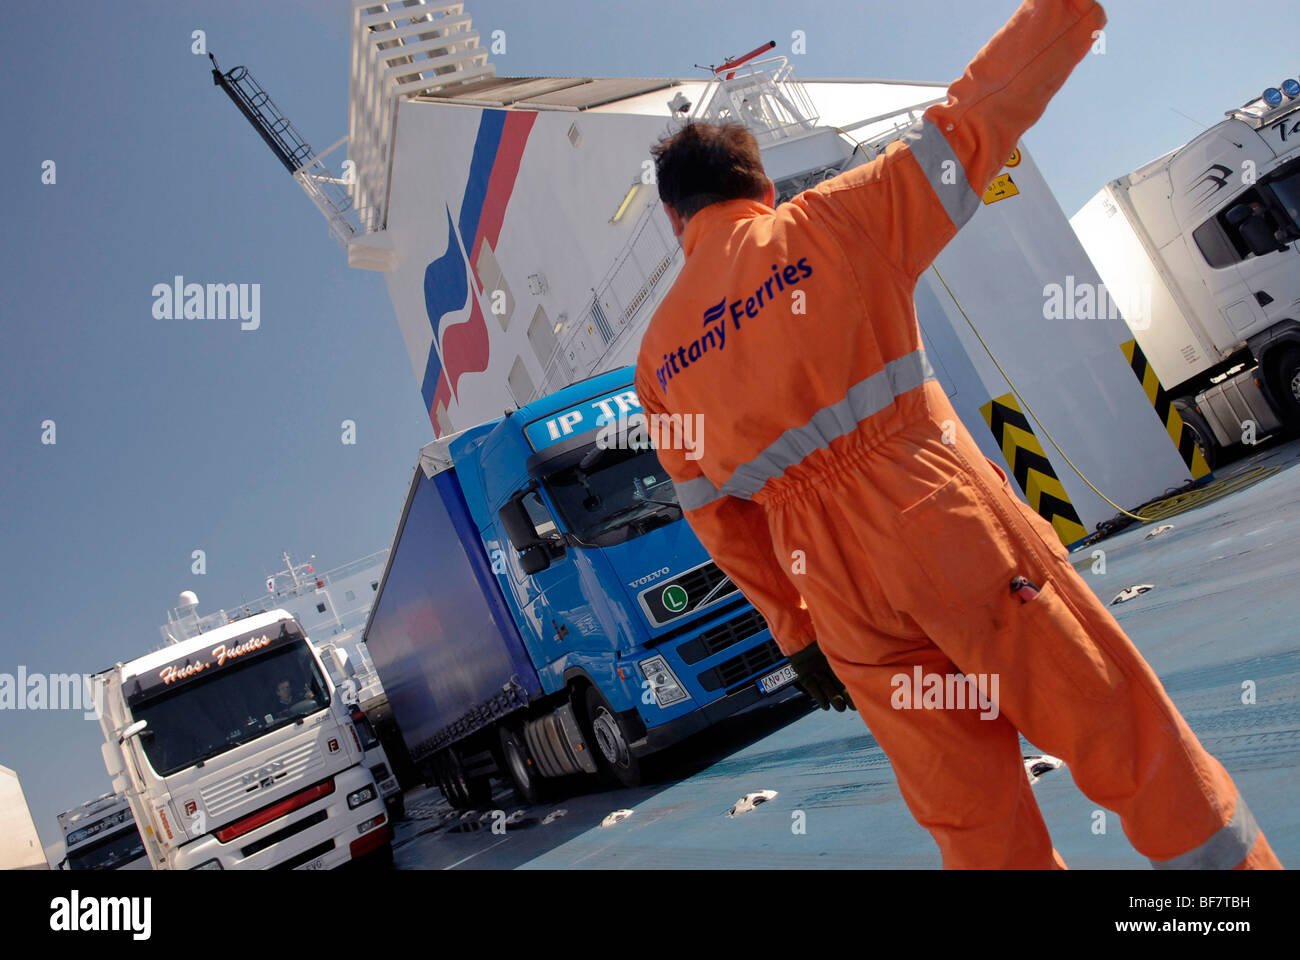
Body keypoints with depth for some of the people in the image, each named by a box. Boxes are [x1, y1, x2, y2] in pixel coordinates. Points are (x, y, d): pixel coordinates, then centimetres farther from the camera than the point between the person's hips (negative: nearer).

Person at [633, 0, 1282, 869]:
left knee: (975, 820, 15)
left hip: (840, 602, 4)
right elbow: (974, 123, 4)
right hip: (954, 529, -4)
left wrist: (795, 632, 23)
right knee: (1130, 740, 10)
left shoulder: (658, 353, 11)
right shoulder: (824, 224, 0)